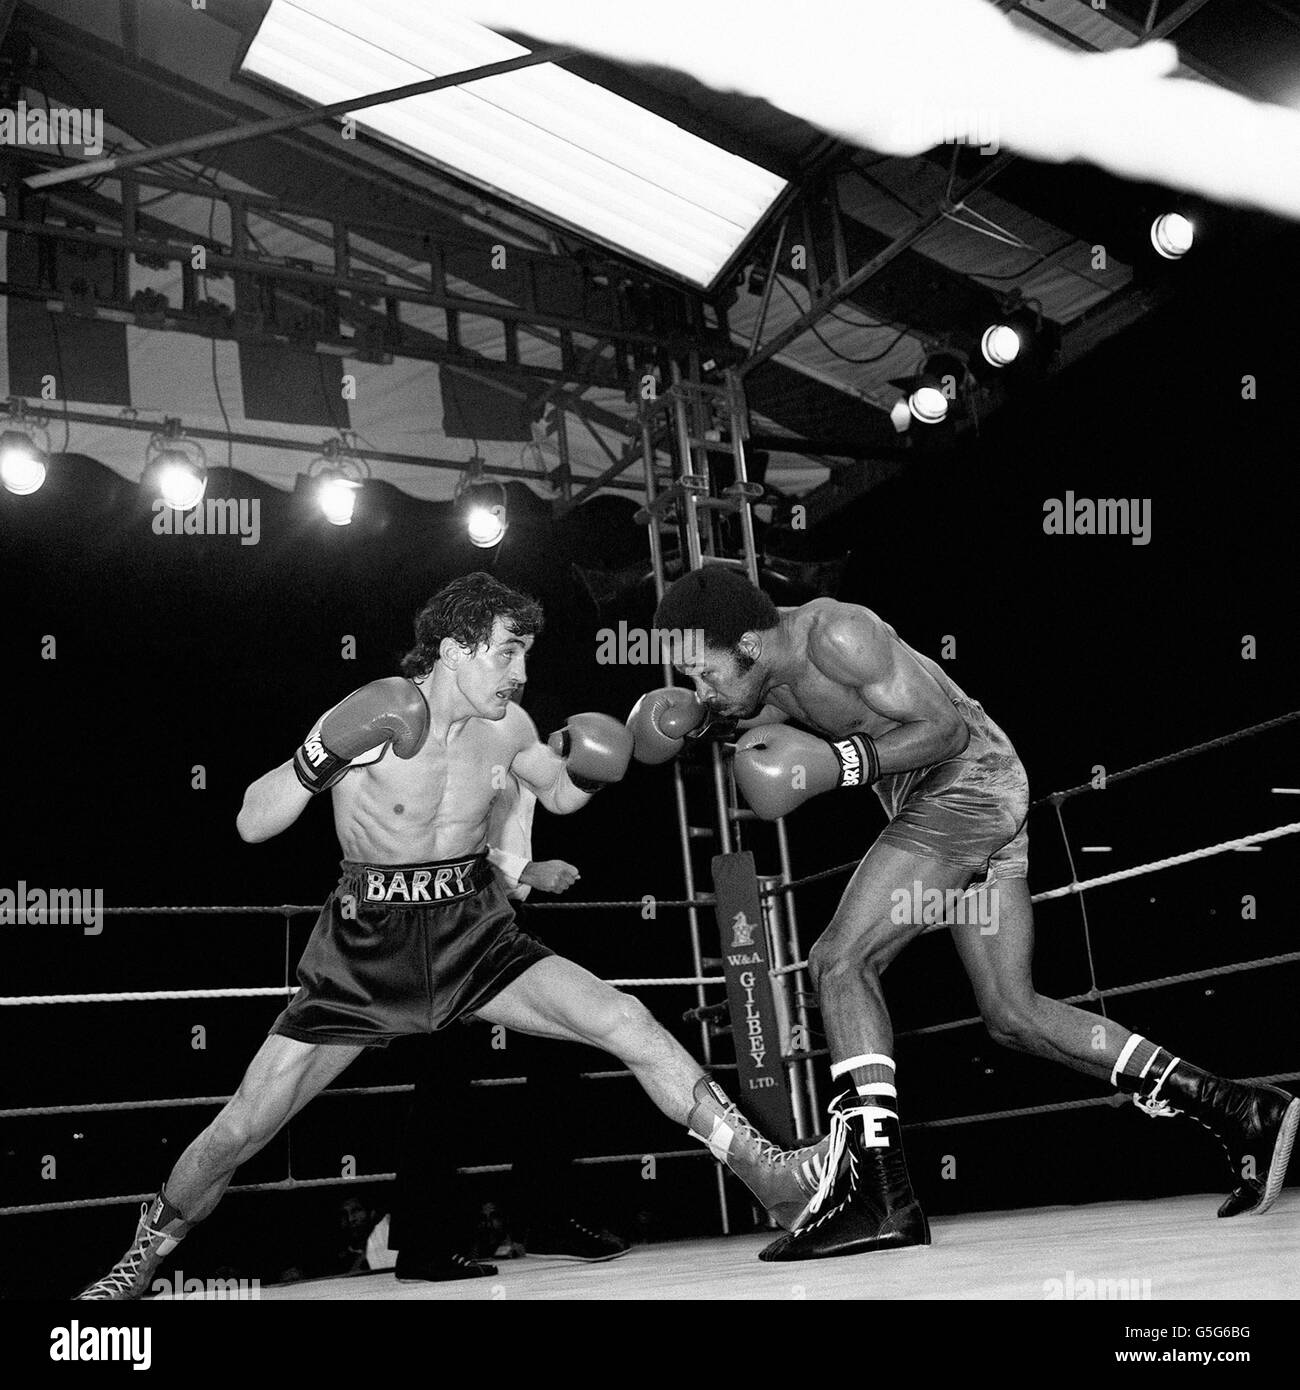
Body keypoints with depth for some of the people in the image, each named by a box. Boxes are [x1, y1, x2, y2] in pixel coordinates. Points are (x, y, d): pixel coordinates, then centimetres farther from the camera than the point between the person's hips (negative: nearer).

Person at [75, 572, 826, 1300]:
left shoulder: (506, 726, -4)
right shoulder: (369, 715, -17)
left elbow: (560, 795, 18)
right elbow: (251, 824, -15)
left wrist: (583, 767, -6)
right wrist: (324, 758, -32)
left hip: (475, 934, 3)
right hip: (368, 948, -2)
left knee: (627, 1020, -16)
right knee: (241, 1129, -2)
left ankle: (767, 1172, -6)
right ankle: (139, 1262, 25)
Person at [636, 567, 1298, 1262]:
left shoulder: (833, 633, -19)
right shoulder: (771, 674, 7)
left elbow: (946, 728, -18)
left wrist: (842, 762, -29)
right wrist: (700, 718, 7)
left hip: (966, 782, -10)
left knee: (839, 963, -16)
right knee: (1013, 1014, 8)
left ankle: (878, 1196, -20)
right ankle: (1238, 1111, 10)